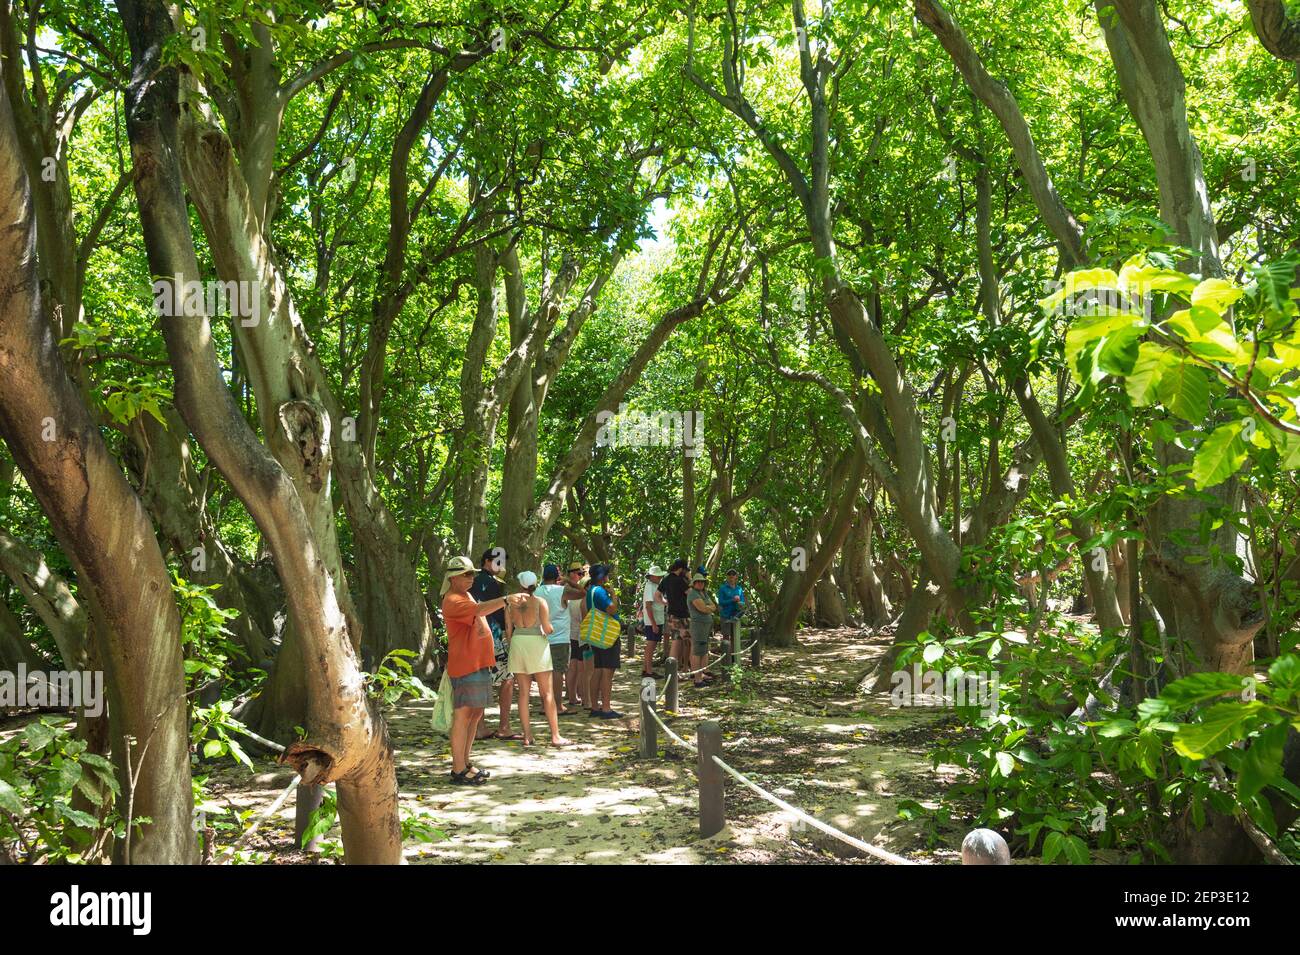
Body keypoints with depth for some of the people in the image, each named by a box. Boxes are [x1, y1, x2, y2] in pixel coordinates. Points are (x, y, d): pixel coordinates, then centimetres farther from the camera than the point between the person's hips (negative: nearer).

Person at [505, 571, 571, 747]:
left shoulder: (511, 603, 3)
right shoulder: (540, 602, -6)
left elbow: (508, 630, 5)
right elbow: (547, 629, -11)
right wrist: (550, 628, 11)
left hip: (517, 642, 3)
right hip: (537, 643, -3)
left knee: (523, 693, 9)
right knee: (547, 693, 1)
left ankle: (527, 736, 8)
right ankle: (555, 736, 0)